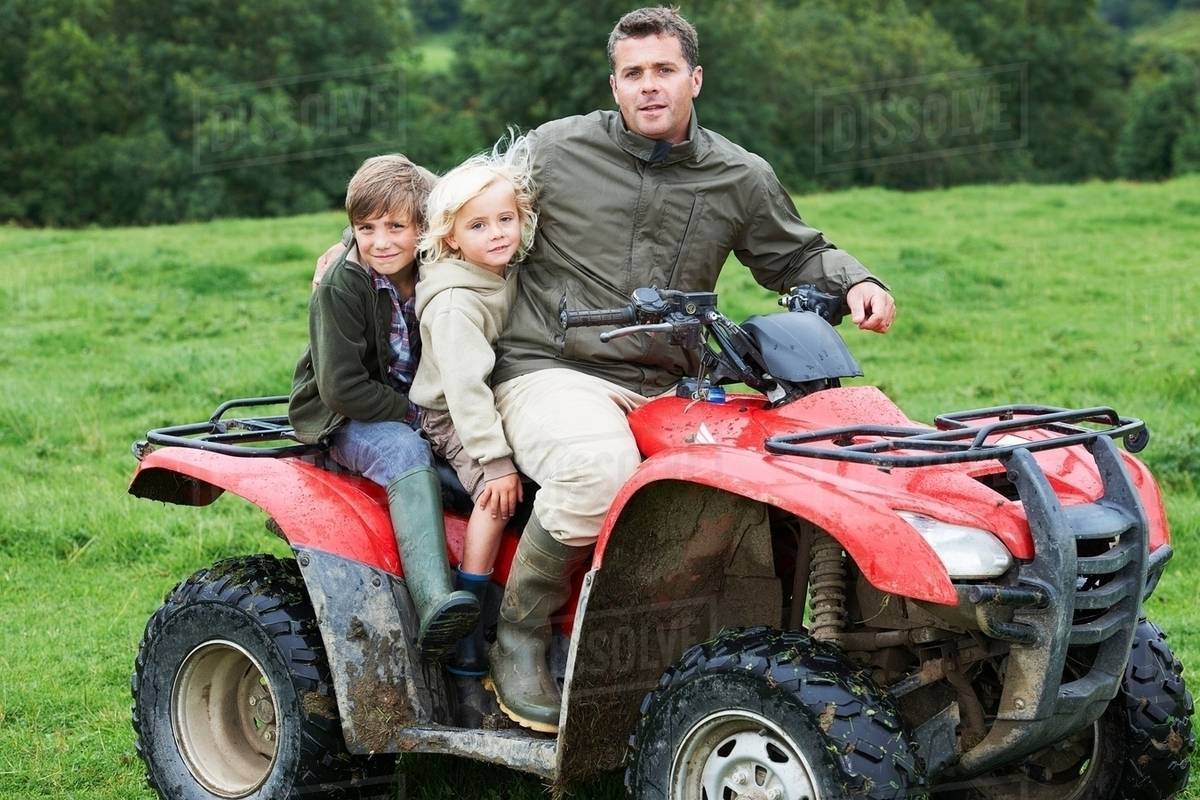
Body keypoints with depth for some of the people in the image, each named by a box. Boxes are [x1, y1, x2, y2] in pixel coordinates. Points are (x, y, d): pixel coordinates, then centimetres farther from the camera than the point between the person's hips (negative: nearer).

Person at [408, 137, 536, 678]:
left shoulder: (512, 276, 3)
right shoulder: (454, 303, -22)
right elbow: (464, 385, -27)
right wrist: (495, 459, -29)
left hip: (502, 405, 8)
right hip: (451, 418, -8)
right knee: (497, 494, -28)